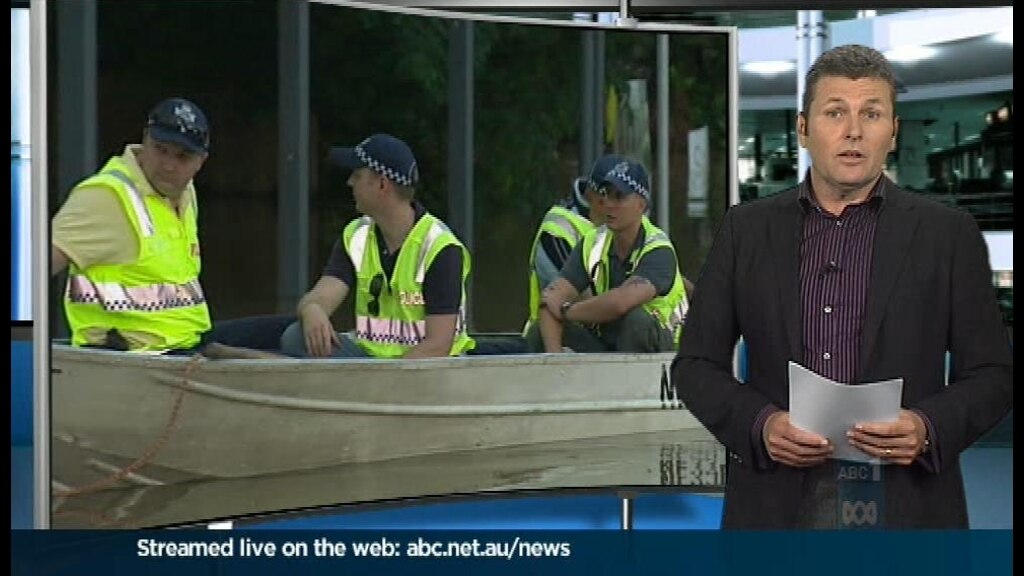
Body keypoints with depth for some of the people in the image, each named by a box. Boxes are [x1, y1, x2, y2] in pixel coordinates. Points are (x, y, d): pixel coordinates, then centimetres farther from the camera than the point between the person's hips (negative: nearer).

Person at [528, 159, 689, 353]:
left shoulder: (659, 251, -20)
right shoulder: (593, 243, -2)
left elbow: (620, 303, -39)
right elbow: (552, 297, -12)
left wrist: (566, 310, -22)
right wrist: (554, 358, -30)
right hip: (604, 347, 5)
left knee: (636, 318, -37)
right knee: (538, 335, -14)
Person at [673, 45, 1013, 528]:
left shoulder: (948, 234, 3)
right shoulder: (747, 229, 6)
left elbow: (991, 375, 4)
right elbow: (696, 364, 6)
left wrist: (928, 429, -15)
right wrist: (760, 425, -12)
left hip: (906, 504, 0)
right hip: (777, 502, 1)